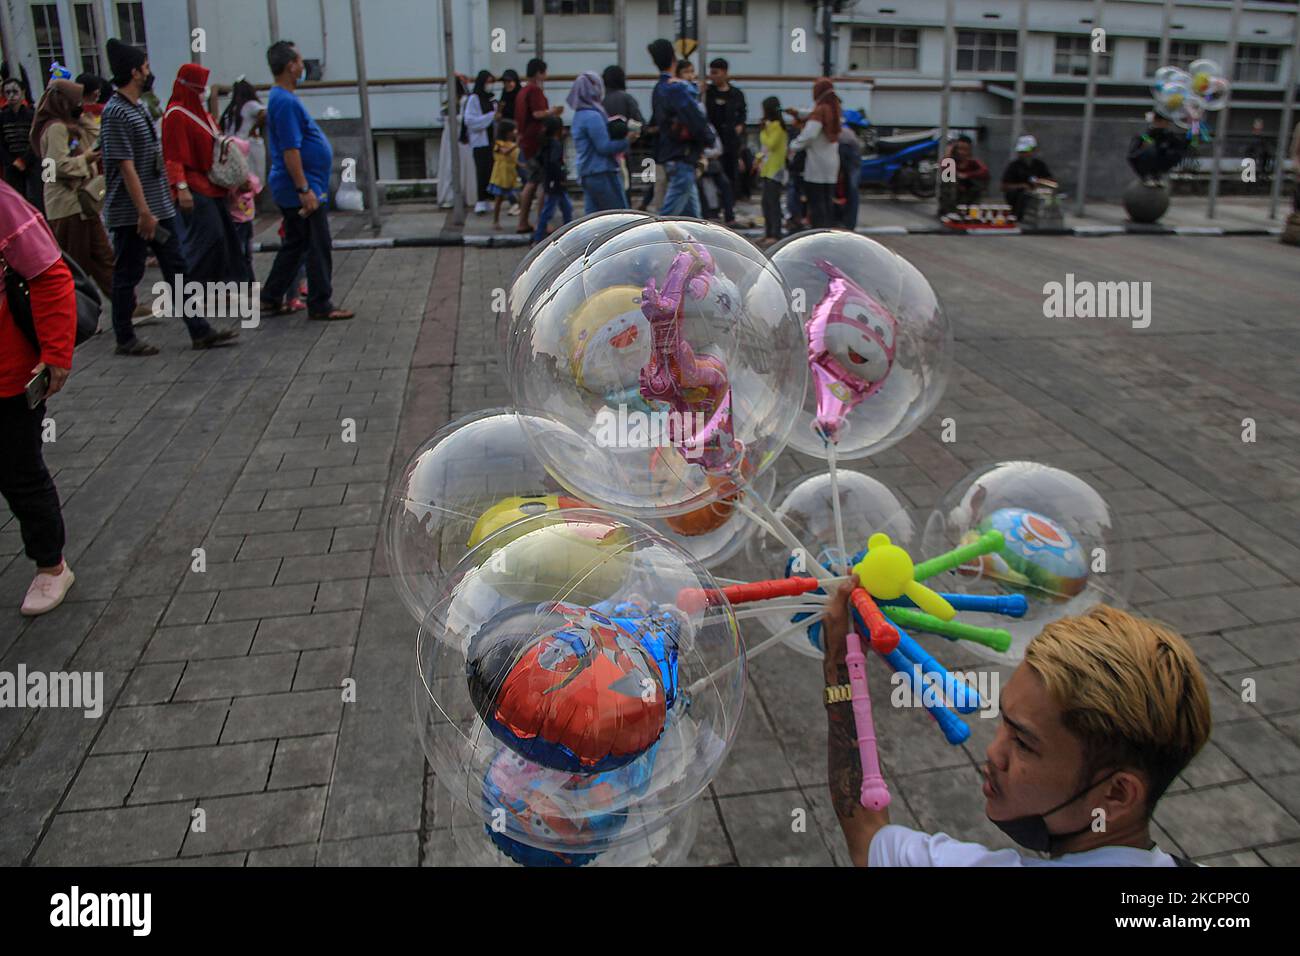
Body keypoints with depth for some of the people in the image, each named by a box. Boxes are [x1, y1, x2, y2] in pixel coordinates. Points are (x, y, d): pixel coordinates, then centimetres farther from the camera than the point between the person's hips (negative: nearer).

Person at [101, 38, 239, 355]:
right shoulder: (116, 114, -16)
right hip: (132, 214, -9)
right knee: (127, 275, 3)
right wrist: (144, 213, -21)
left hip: (160, 207, 9)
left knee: (177, 269, 8)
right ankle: (125, 340, 13)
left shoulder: (140, 106, 13)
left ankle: (200, 332, 12)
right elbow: (126, 168, -19)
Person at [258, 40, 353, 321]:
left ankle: (271, 299, 21)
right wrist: (304, 189, -24)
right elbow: (290, 150, -23)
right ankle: (320, 306, 3)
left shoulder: (281, 97, 14)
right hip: (300, 187, -10)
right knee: (319, 248, -3)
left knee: (294, 245, 16)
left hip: (292, 189, 10)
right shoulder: (286, 101, -18)